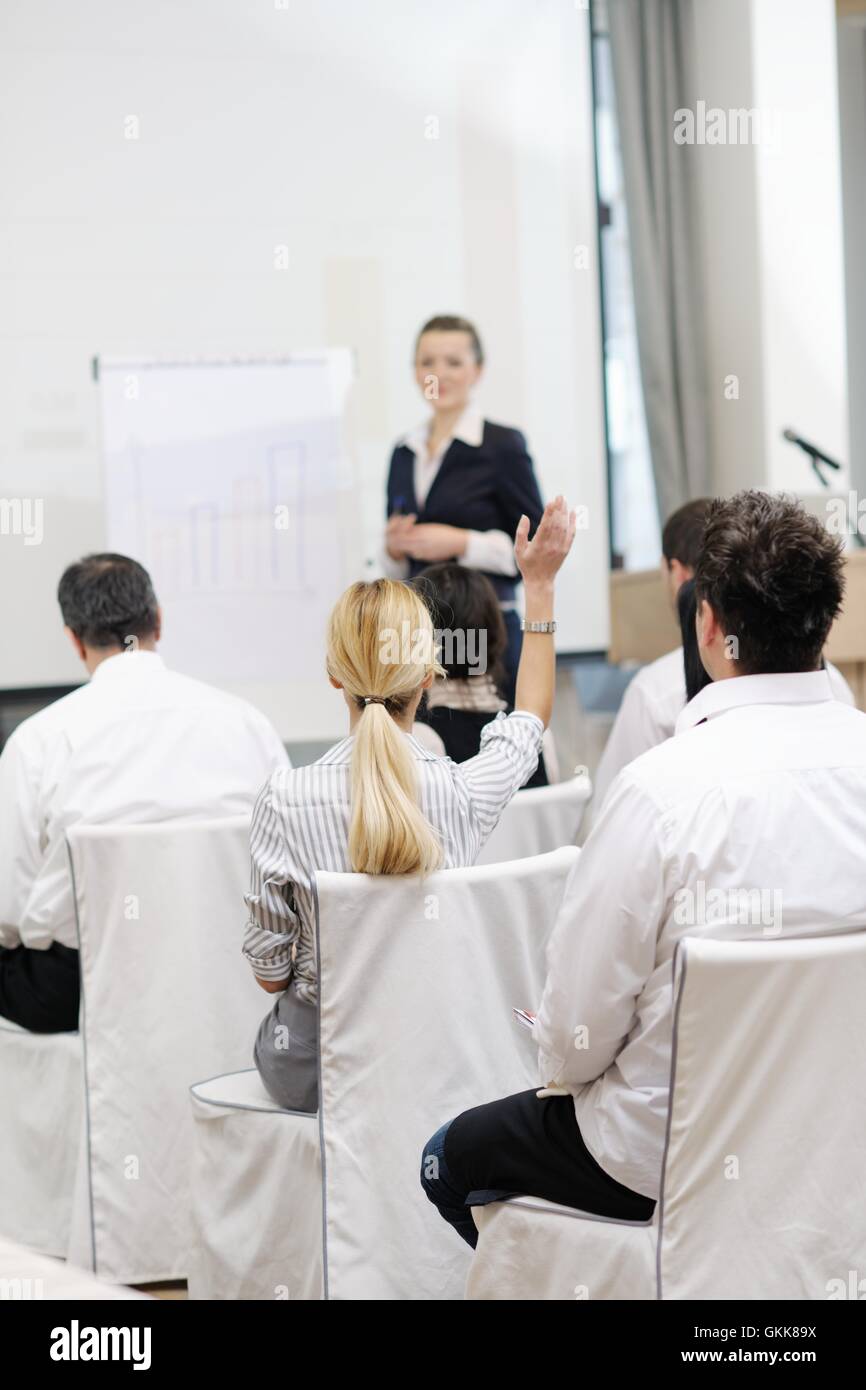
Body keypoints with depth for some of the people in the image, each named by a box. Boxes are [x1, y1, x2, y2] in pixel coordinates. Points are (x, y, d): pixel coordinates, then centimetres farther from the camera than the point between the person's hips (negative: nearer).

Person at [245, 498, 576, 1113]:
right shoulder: (465, 791, -17)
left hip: (314, 1070, -2)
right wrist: (540, 584, 16)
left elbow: (270, 971, -10)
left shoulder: (286, 800, -21)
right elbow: (531, 718, 9)